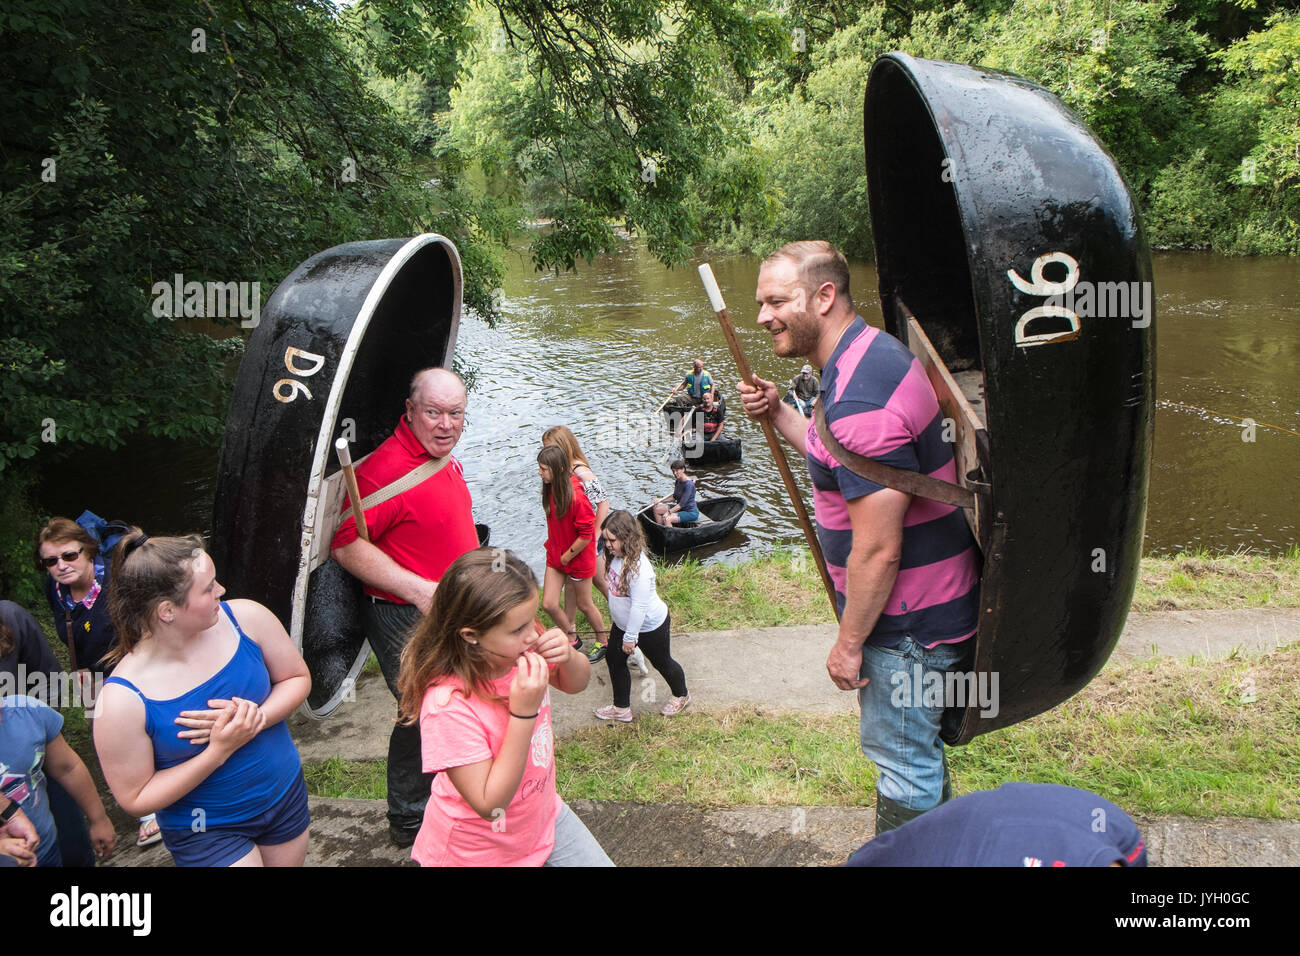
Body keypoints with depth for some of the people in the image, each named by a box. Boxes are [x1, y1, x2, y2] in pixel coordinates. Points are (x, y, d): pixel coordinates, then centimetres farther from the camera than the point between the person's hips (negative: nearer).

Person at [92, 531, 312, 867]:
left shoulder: (245, 618, -19)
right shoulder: (123, 698, -26)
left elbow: (298, 679, -3)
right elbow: (134, 799, -16)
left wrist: (255, 718, -23)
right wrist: (219, 751, -28)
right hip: (207, 832, -4)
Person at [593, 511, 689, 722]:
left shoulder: (638, 568, -36)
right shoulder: (617, 557, -9)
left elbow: (639, 606, -32)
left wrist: (630, 637, -25)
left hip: (649, 626, -8)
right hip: (623, 623, 8)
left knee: (662, 662, 16)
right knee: (614, 660, 15)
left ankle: (681, 696, 44)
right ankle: (621, 708, 33)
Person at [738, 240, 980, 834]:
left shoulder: (861, 400, -29)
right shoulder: (872, 352, 4)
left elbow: (877, 550, -28)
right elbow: (846, 464, 18)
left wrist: (849, 642, -16)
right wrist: (778, 415, 4)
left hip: (909, 622, -11)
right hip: (931, 601, 11)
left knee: (901, 759, 8)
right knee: (919, 746, 27)